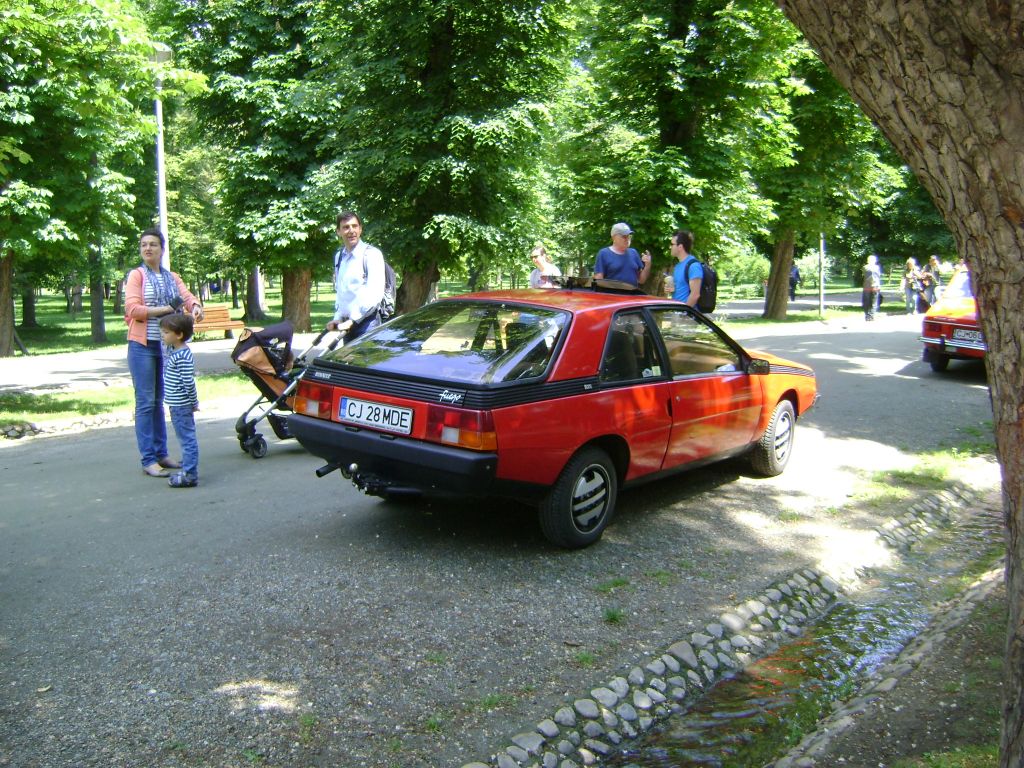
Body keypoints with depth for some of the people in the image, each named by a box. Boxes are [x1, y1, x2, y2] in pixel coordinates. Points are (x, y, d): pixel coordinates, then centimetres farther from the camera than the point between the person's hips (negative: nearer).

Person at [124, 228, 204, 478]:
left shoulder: (172, 277, 14)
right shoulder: (136, 275, -1)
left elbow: (187, 297, -1)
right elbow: (133, 309, -11)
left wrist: (195, 306, -23)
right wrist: (167, 309, -16)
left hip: (167, 345, 5)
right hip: (143, 346, -5)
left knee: (159, 401, 12)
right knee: (146, 403, -4)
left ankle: (161, 454, 19)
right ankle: (148, 460, -1)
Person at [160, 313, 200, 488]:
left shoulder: (183, 356, -21)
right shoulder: (173, 350, 8)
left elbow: (189, 382, -21)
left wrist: (194, 402, -14)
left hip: (181, 406, -10)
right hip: (177, 405, 10)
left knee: (187, 438, -3)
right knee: (185, 438, 17)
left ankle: (190, 475, 2)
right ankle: (188, 469, 28)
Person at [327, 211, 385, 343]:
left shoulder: (372, 254, -9)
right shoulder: (338, 256, 14)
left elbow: (375, 294, -17)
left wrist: (353, 320, -18)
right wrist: (338, 317, 10)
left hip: (366, 322, -7)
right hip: (347, 324, 7)